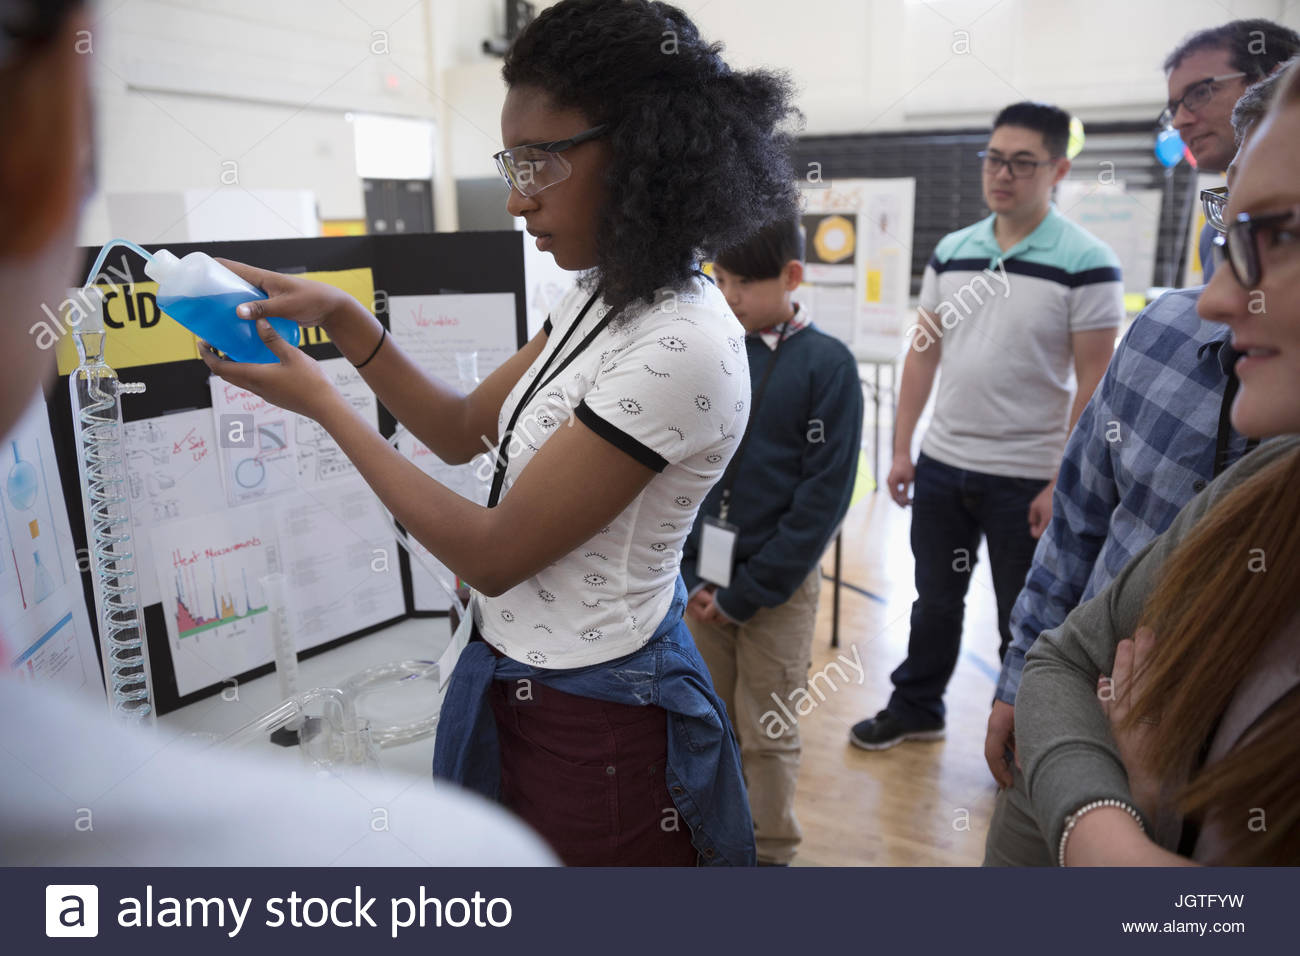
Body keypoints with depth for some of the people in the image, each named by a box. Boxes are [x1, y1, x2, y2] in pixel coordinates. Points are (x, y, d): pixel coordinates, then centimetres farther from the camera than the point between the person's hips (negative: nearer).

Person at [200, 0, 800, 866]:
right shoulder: (606, 301, 2)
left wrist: (321, 403, -14)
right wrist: (341, 317, -1)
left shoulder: (682, 347, -28)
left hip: (591, 725, -8)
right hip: (520, 682, 9)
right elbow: (462, 431, 10)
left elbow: (492, 553, -23)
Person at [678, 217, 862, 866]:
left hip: (778, 589, -3)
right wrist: (690, 576, -4)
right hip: (698, 579, 4)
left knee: (767, 733, 9)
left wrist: (746, 592, -12)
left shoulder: (827, 364, -9)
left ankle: (772, 851, 31)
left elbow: (824, 493, -12)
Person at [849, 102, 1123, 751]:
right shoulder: (951, 251, 5)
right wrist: (901, 449, 5)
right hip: (941, 464, 4)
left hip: (1026, 477, -4)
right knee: (935, 601, 18)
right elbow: (924, 353, 8)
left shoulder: (1086, 264, -9)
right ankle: (916, 709, 37)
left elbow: (1095, 382, -11)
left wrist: (1064, 485, -15)